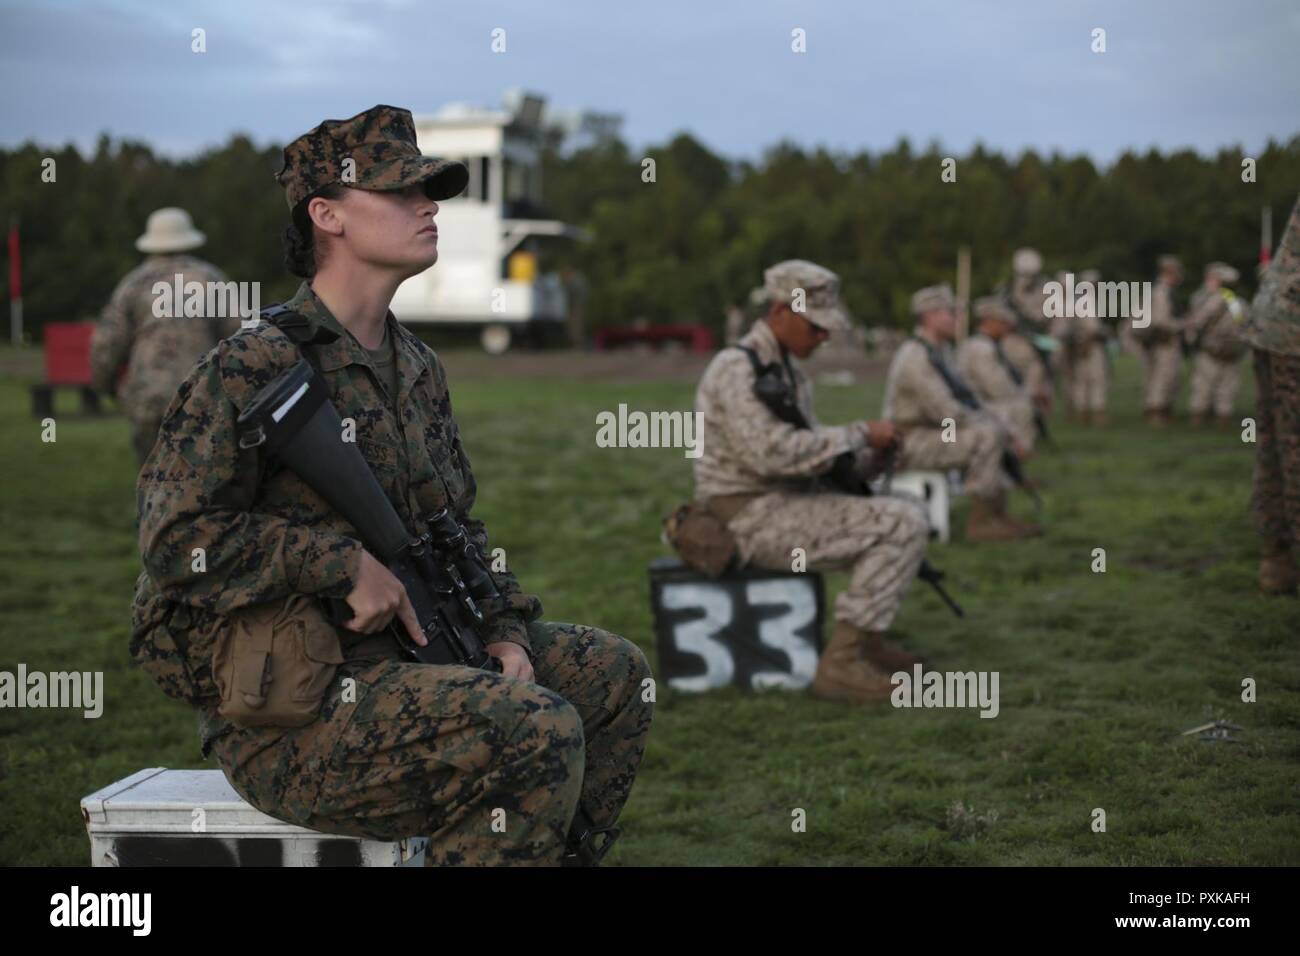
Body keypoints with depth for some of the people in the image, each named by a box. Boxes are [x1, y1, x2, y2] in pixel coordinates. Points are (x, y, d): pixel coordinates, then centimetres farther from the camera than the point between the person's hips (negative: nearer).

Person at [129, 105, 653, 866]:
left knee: (615, 675, 9)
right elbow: (176, 536, -19)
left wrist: (506, 631, 5)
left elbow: (459, 525, 21)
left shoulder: (418, 368, 13)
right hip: (287, 712, -9)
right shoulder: (253, 368, -14)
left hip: (401, 660, 9)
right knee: (540, 734, -26)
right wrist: (344, 562, -20)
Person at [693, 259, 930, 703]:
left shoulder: (789, 370, 16)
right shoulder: (736, 368, -16)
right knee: (901, 526, -19)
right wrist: (858, 434, -19)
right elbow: (772, 452, -27)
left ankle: (868, 640, 20)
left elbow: (809, 450, 19)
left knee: (908, 515, 16)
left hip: (787, 502, 10)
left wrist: (871, 457, -1)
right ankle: (841, 662, -18)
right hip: (750, 516, -10)